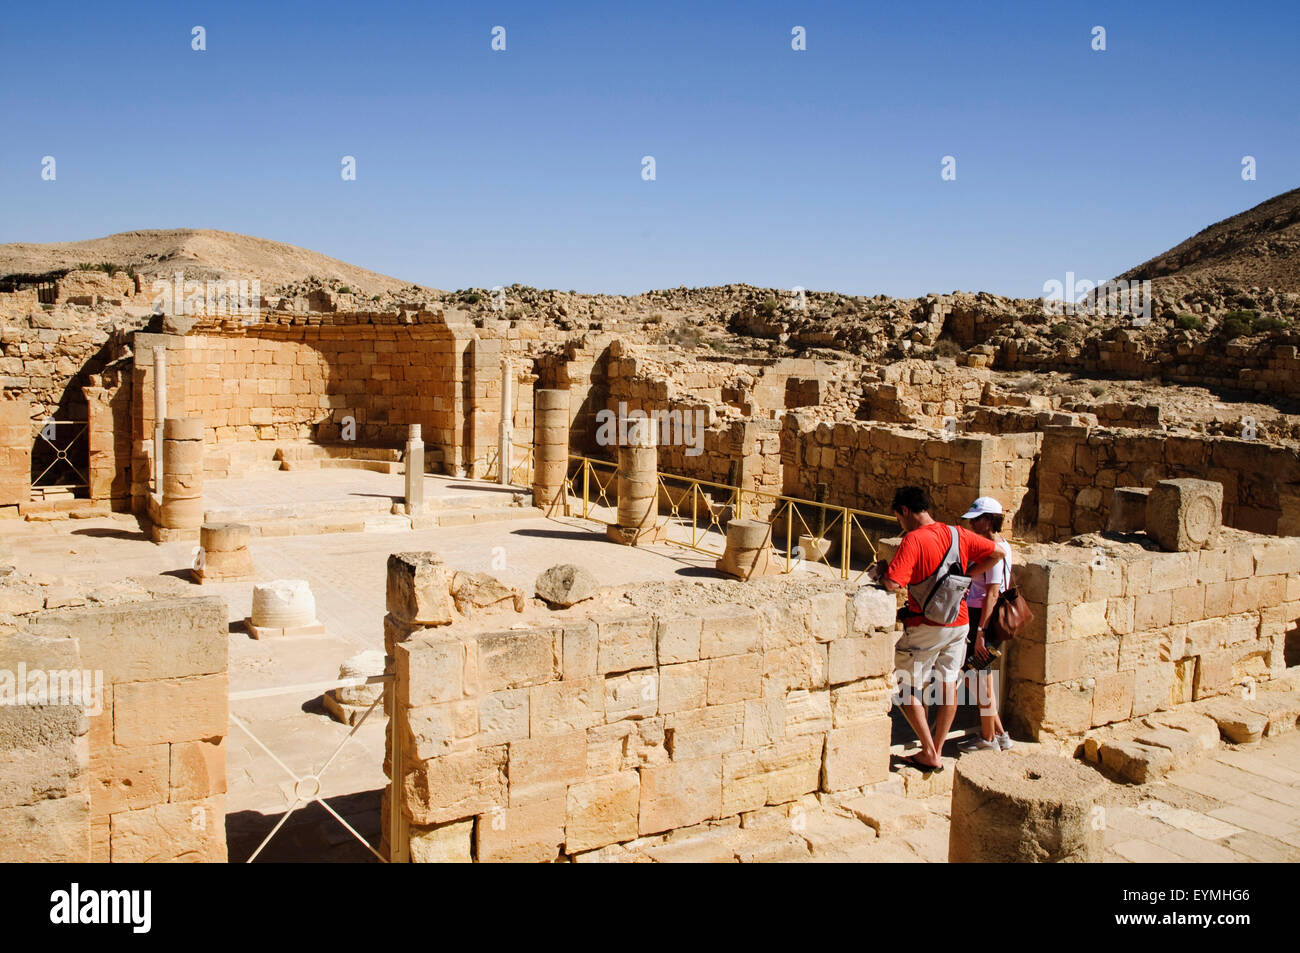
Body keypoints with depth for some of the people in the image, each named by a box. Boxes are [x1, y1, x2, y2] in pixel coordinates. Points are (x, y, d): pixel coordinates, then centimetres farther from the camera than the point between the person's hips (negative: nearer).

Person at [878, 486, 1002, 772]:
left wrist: (880, 573, -4)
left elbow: (891, 584, -25)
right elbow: (996, 553, 9)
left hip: (925, 627, -6)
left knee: (905, 688, 6)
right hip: (959, 622, 7)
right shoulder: (958, 534, 3)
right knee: (948, 684, 15)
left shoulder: (913, 540, -17)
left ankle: (929, 755, 6)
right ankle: (937, 750, 23)